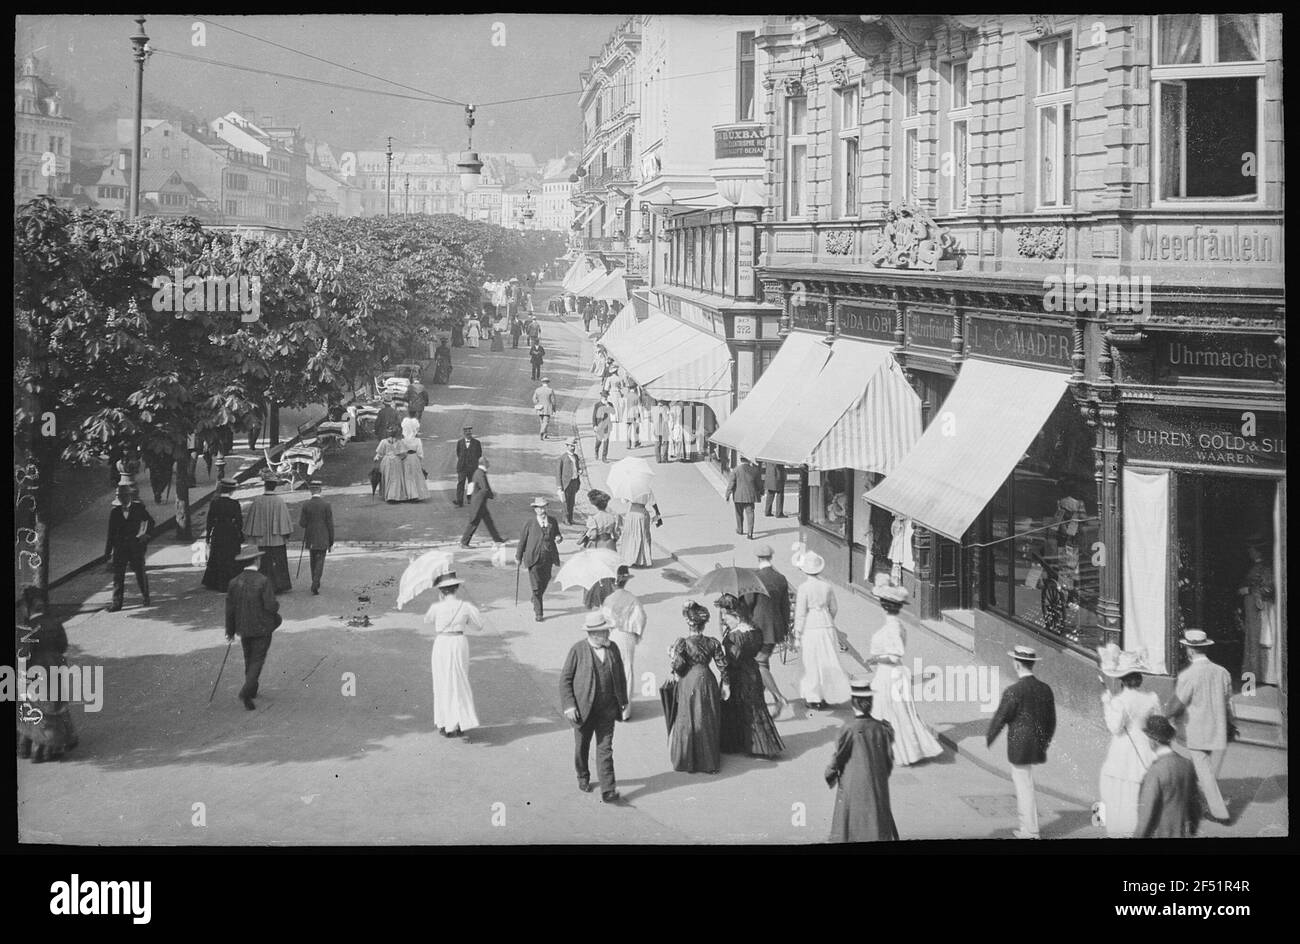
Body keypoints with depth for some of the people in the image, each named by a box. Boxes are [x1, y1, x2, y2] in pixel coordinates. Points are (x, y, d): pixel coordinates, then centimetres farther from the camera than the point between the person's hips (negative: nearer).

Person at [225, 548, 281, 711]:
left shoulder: (234, 582, -4)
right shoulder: (263, 581, -17)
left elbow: (230, 609, 0)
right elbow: (270, 606, -21)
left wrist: (230, 630, 11)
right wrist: (276, 605, 3)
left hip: (243, 629, 4)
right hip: (262, 628, -4)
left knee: (249, 659, 20)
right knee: (257, 660, 3)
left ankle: (252, 690, 31)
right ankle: (246, 692, -12)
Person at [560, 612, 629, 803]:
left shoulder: (613, 649, 3)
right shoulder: (578, 650, -9)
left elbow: (621, 676, 15)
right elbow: (565, 679, -7)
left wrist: (623, 700, 15)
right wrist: (569, 706, -13)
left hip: (607, 709, 2)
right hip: (583, 708, -2)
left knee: (605, 749, -5)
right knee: (582, 746, 15)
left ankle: (608, 791, -8)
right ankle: (583, 778, 39)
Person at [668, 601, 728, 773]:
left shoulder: (682, 643, -16)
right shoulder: (713, 643, -5)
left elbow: (677, 666, -19)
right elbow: (722, 666, -1)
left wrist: (671, 654, 0)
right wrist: (725, 685, 10)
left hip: (687, 683, -3)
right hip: (707, 682, 3)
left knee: (688, 722, 9)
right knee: (708, 721, 14)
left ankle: (687, 760, 15)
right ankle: (710, 760, 21)